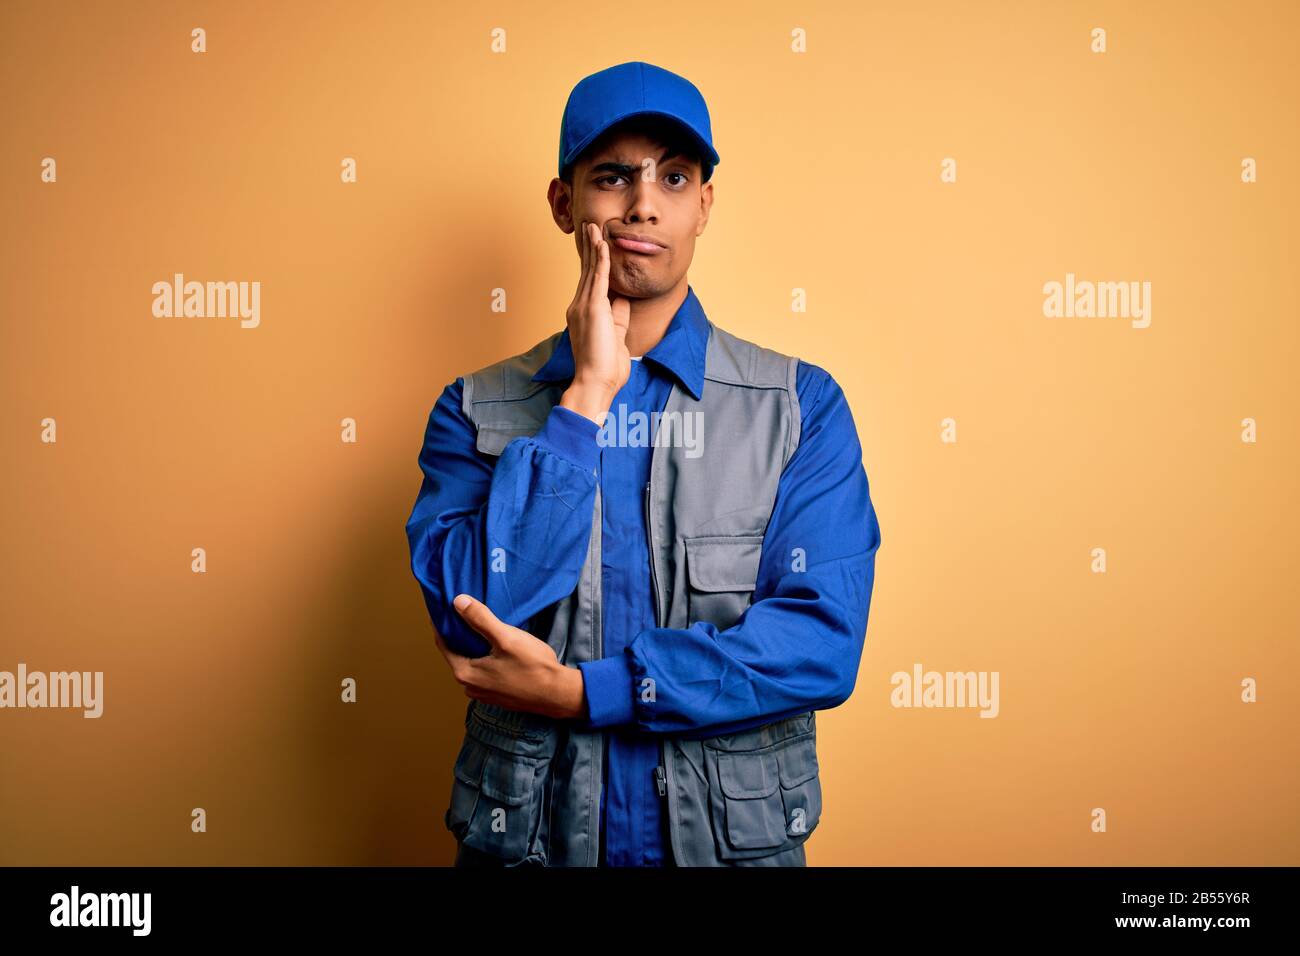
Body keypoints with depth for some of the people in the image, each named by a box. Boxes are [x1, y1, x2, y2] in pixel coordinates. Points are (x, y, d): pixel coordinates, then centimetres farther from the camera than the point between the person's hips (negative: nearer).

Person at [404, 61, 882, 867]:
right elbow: (470, 618, -17)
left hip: (735, 832, 0)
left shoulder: (803, 406, -5)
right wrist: (585, 398, -18)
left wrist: (578, 690, -18)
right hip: (527, 836, 1)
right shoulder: (475, 412, -3)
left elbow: (824, 643, -15)